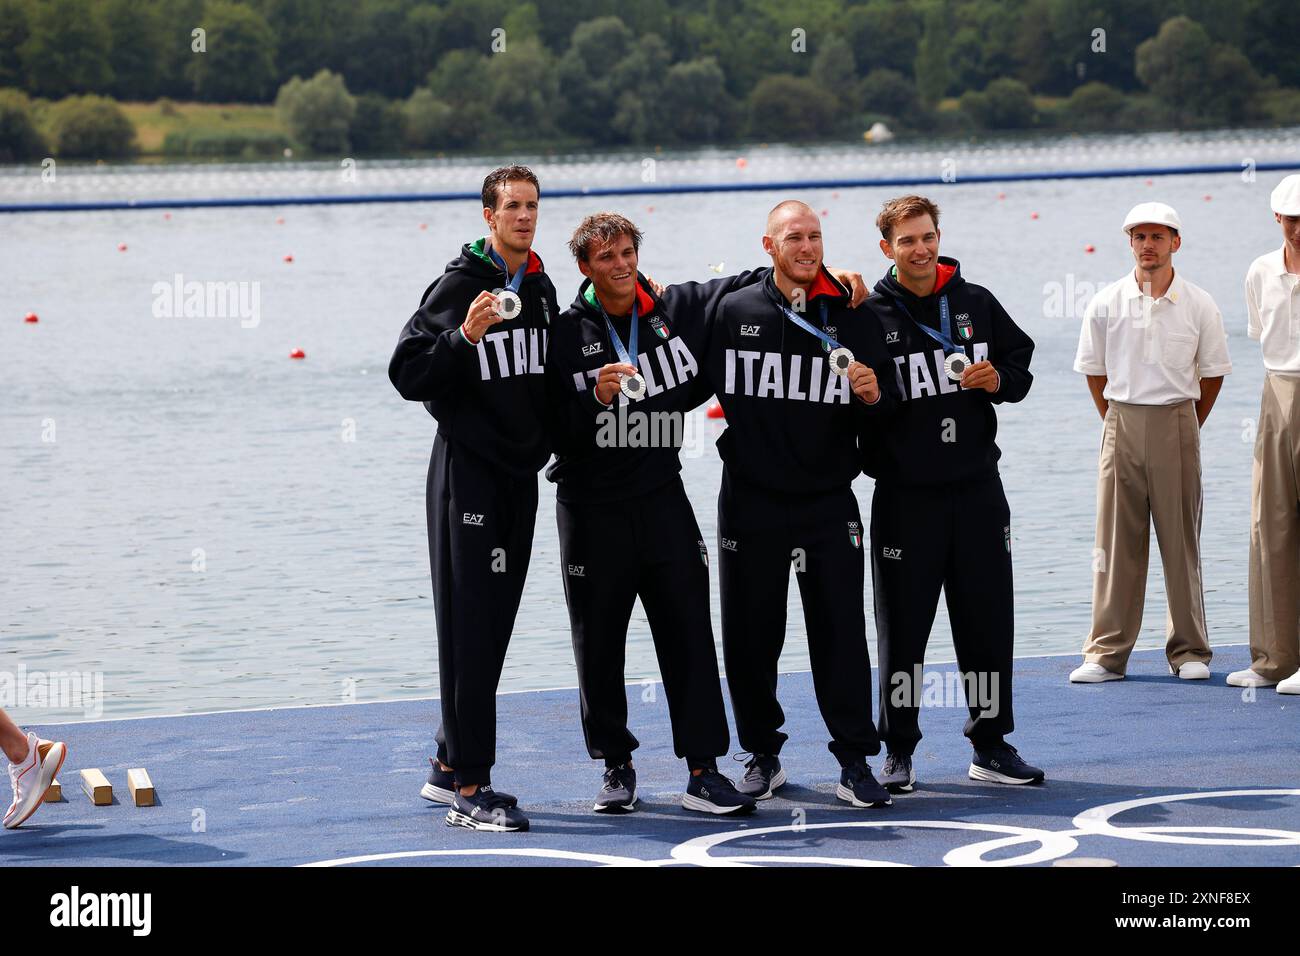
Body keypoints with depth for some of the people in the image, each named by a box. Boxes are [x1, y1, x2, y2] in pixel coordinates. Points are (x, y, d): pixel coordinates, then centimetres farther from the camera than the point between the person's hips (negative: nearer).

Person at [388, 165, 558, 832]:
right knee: (469, 630, -9)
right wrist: (465, 336, -25)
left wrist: (545, 439, 12)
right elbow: (408, 375, -13)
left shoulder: (540, 289, 13)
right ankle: (468, 789, -10)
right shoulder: (459, 286, -9)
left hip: (521, 473, 7)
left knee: (495, 626, 10)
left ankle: (450, 765, 20)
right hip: (467, 471, -7)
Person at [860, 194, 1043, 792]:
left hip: (978, 489, 3)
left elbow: (1021, 360, 16)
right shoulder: (870, 317, -3)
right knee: (903, 626, 2)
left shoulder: (977, 304, 8)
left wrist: (998, 380, -4)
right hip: (905, 495, -3)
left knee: (988, 620, 7)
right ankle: (898, 752, 12)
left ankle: (991, 747, 16)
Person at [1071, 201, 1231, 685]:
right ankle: (1106, 653, 4)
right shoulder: (1106, 303, 1)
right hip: (1121, 425, 1)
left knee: (1181, 541, 3)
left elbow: (1212, 373, 8)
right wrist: (1120, 423, 10)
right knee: (1116, 542, 1)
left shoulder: (1199, 305, 0)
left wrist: (1186, 427, 8)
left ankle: (1189, 650, 11)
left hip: (1177, 425, -1)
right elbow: (1094, 371, 11)